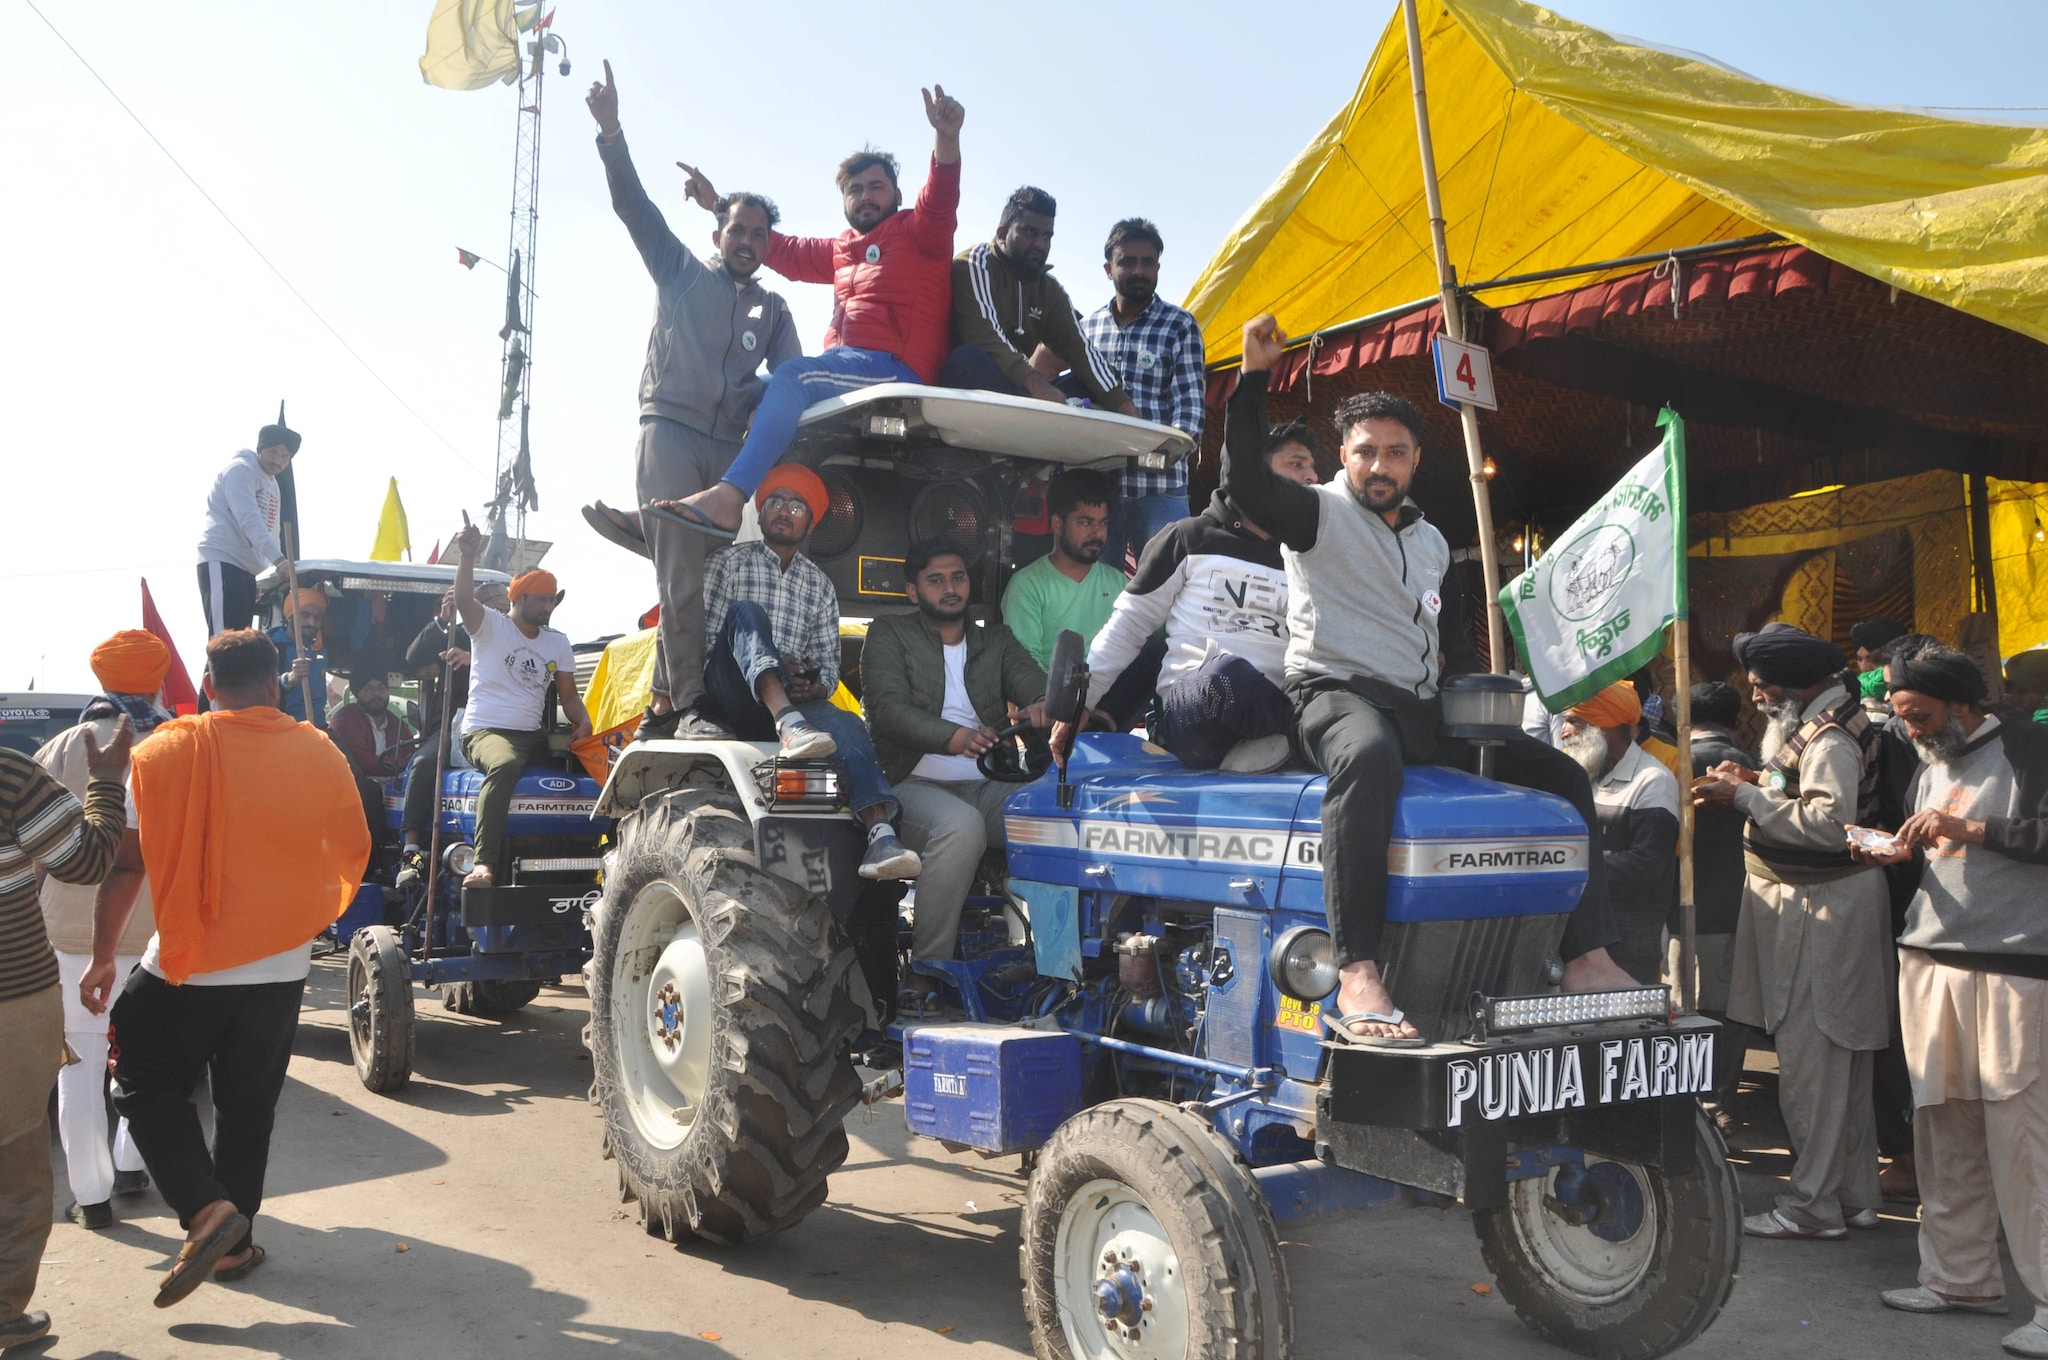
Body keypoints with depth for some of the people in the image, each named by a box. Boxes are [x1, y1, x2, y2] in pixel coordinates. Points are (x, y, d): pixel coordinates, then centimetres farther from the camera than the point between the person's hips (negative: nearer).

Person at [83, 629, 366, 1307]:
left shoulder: (163, 754, -8)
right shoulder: (321, 756, -2)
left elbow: (126, 863, -6)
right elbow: (353, 854, 8)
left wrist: (102, 956, 2)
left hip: (184, 967, -2)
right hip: (281, 966, 3)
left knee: (147, 1087, 14)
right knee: (248, 1105, 15)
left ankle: (207, 1209, -4)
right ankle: (233, 1244, 23)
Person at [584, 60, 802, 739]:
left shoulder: (774, 308, 22)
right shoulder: (681, 271, 16)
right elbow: (633, 205, 6)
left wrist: (768, 399, -12)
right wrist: (611, 132, -8)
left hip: (730, 446, 3)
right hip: (670, 432, -3)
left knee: (715, 576, -3)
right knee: (681, 576, -12)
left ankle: (663, 701, 3)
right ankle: (690, 706, -16)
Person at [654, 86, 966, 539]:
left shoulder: (917, 232, 6)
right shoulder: (841, 249, 27)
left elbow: (941, 197, -14)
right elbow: (786, 252, 36)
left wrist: (946, 136, -33)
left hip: (893, 367, -9)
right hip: (847, 367, 9)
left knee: (792, 375, -31)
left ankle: (727, 498, -44)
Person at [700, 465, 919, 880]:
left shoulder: (820, 586, 21)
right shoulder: (729, 561, 12)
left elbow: (828, 663, 16)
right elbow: (703, 633, 0)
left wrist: (816, 686, -9)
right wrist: (768, 666, -15)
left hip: (795, 702, 2)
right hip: (732, 701, -2)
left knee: (846, 725, -30)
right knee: (748, 611, -29)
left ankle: (881, 836, -52)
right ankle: (790, 726, -52)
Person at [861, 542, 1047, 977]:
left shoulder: (997, 641, 21)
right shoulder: (889, 634, 9)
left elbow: (1033, 682, 3)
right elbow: (887, 708, -9)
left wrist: (1044, 705, -25)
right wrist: (952, 737, -29)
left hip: (988, 785, 4)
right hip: (915, 783, -4)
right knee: (961, 827, -36)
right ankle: (927, 972, -27)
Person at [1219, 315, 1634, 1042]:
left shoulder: (1432, 543, 23)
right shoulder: (1318, 512, 5)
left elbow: (1456, 648, 27)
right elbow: (1245, 479, -15)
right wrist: (1254, 374, -18)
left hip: (1422, 710, 8)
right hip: (1336, 691, -7)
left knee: (1562, 774, 1)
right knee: (1370, 755, -43)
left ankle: (1587, 957, 0)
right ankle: (1356, 977, -51)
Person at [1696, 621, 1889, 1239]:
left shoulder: (1829, 736, -18)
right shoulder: (1809, 723, 14)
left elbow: (1829, 823, -28)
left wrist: (1745, 796, -22)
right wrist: (1757, 781, 7)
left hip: (1821, 909, -11)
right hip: (1809, 901, 11)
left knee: (1809, 1061, -5)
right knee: (1842, 1060, 15)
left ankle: (1812, 1207, 2)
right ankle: (1854, 1194, 25)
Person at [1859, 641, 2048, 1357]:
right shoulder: (1928, 773, 23)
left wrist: (1973, 829, -13)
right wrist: (1900, 855, 11)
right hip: (1930, 958, 7)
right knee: (1943, 1127, 5)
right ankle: (1960, 1276, 13)